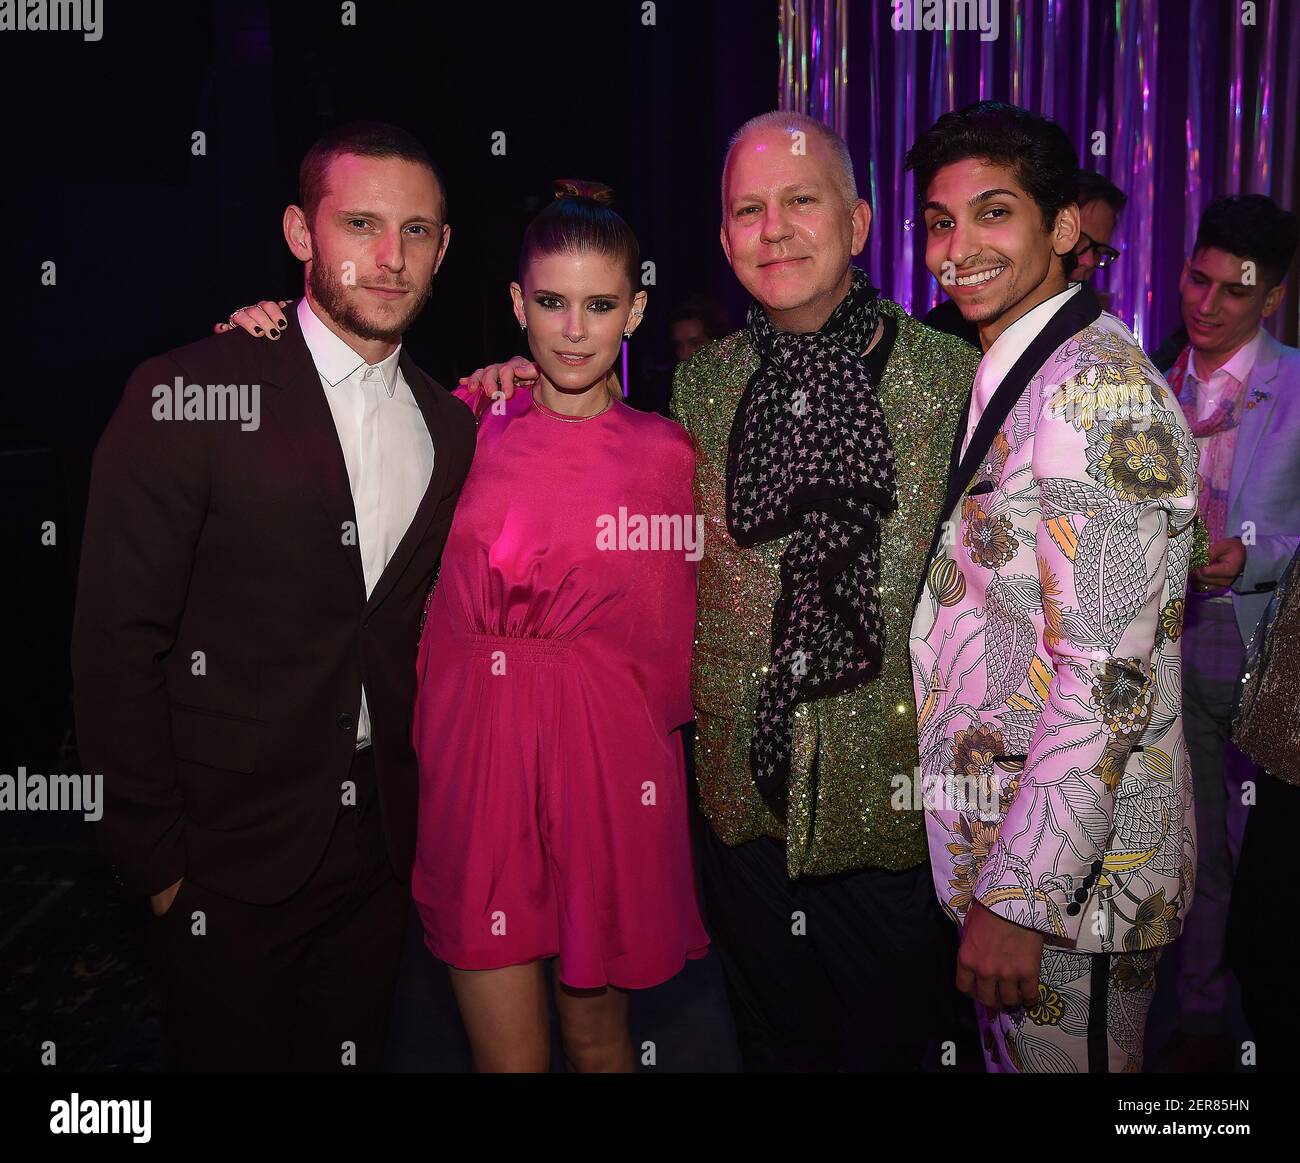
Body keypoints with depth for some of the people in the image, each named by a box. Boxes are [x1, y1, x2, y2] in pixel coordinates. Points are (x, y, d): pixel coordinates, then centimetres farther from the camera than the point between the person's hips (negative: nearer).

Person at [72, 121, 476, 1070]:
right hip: (228, 854, -4)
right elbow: (118, 641, -11)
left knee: (353, 1052, 19)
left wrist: (428, 807, 4)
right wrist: (154, 856, -10)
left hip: (383, 846, 5)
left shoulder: (453, 426, 5)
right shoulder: (184, 396, -11)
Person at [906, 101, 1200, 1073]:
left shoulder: (1097, 389, -20)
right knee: (1011, 1050, 23)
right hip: (1005, 843, 9)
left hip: (1070, 864, -9)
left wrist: (1019, 896, -22)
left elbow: (1106, 674, -25)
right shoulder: (1012, 377, 11)